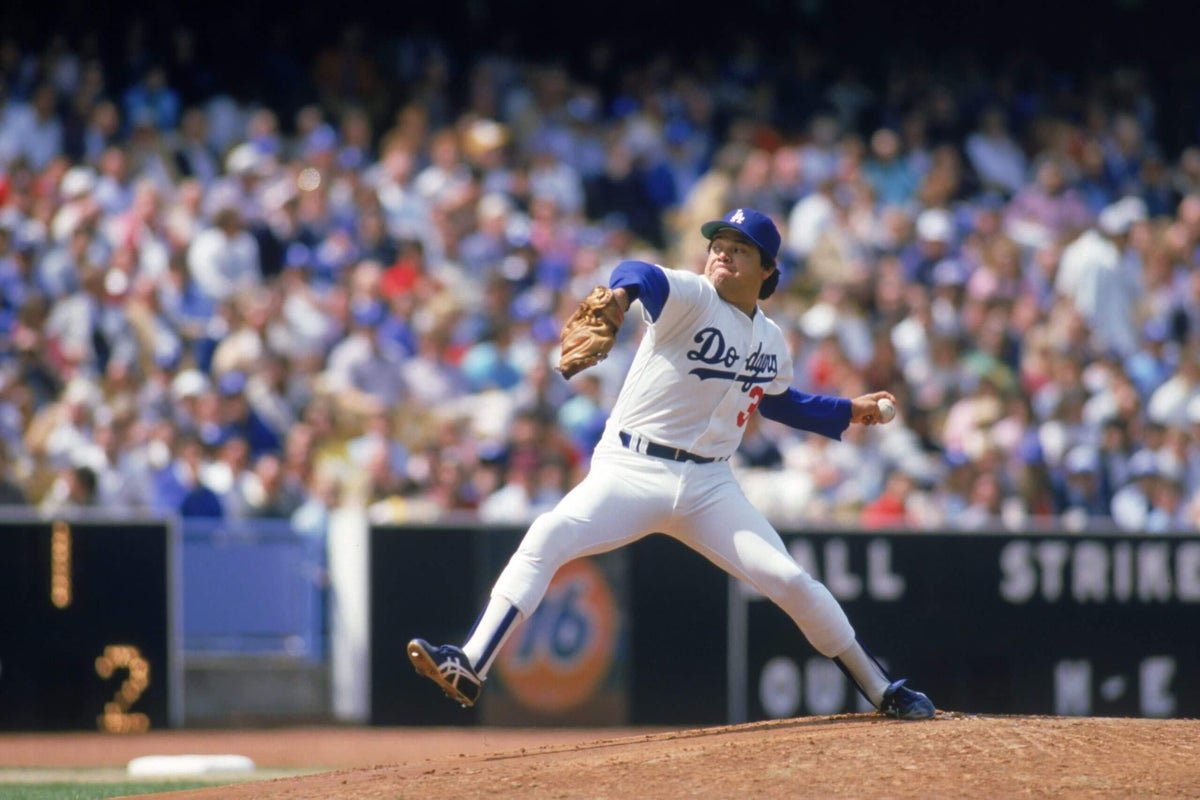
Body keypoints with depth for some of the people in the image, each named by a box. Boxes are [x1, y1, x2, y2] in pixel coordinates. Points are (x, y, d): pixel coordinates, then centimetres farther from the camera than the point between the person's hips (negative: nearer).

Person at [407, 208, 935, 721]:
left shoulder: (772, 342, 12)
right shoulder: (691, 298, -6)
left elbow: (777, 402, 34)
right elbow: (646, 278, -31)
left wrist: (848, 412, 27)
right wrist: (621, 291, -54)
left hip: (709, 486, 4)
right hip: (630, 469, -4)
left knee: (789, 581, -7)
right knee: (549, 536, -27)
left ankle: (884, 693, 11)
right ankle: (470, 669, -31)